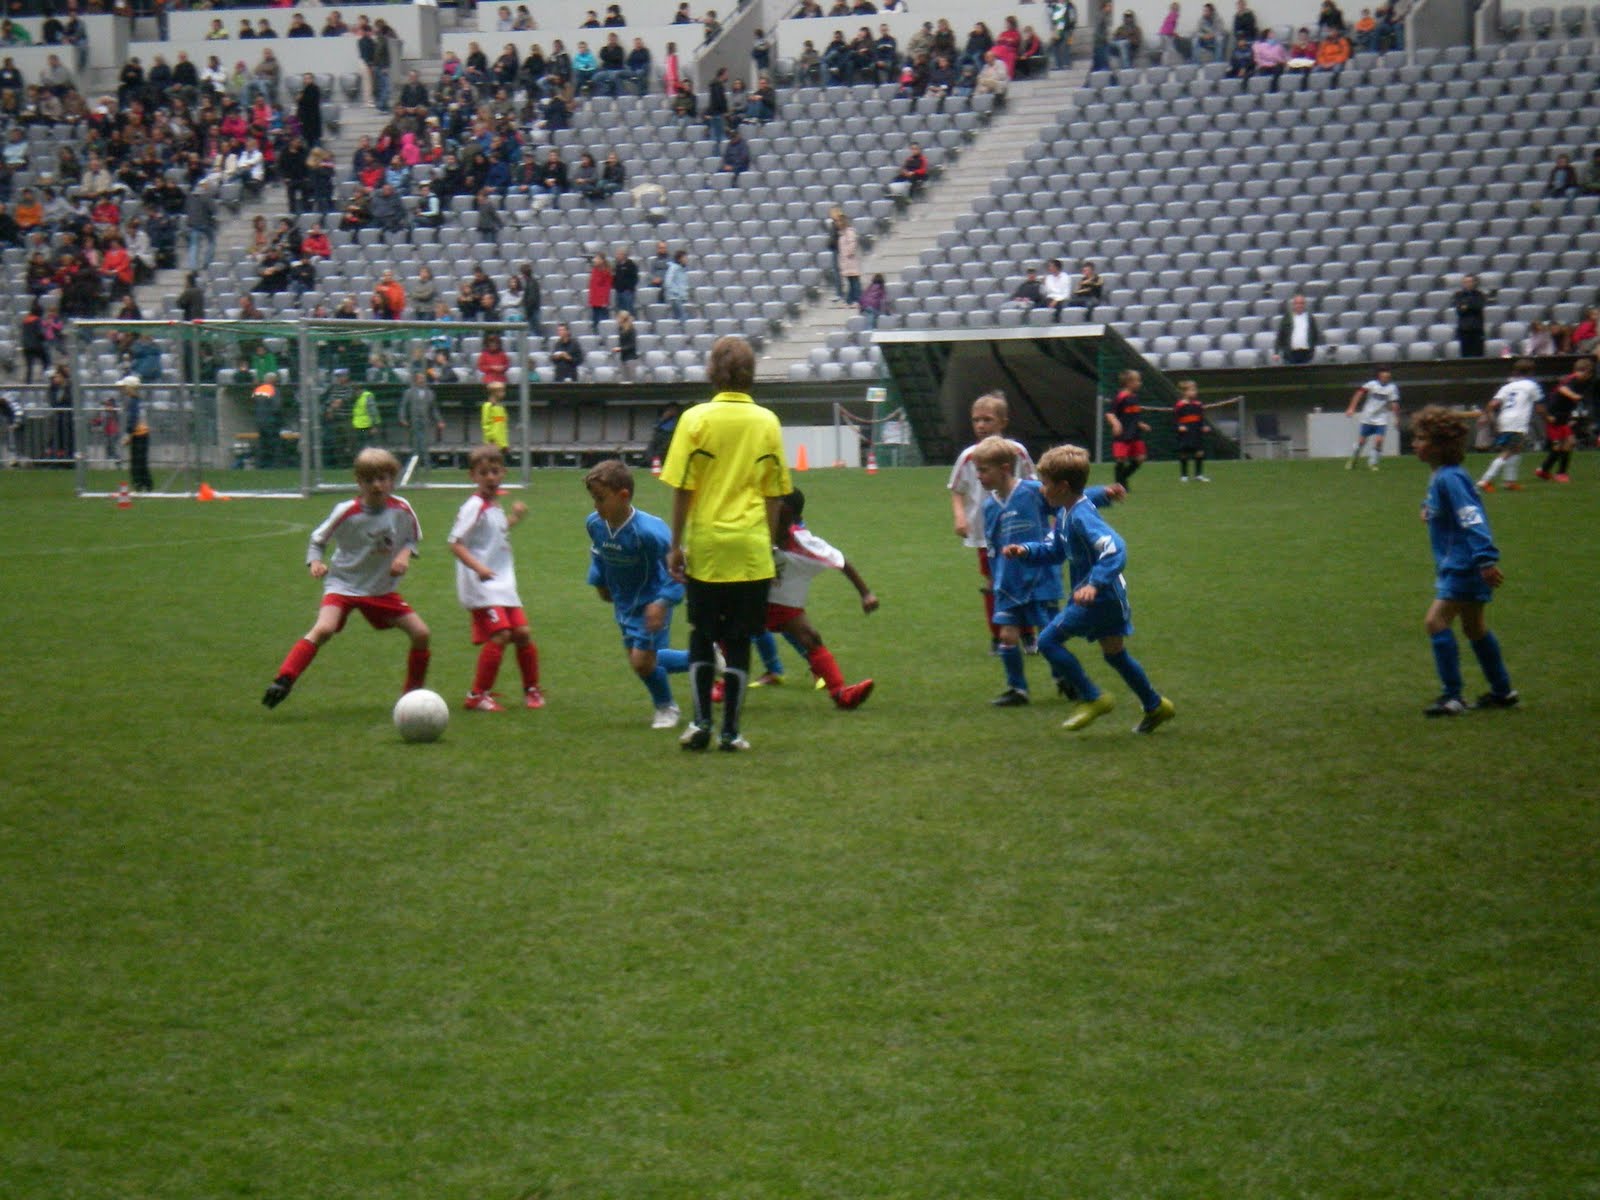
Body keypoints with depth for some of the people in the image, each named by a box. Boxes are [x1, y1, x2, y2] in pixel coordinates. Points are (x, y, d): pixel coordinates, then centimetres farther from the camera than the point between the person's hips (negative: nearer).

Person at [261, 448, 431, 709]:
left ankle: (414, 694, 16)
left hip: (382, 589, 4)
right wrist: (315, 562, -21)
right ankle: (283, 682, -29)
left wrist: (405, 555, -12)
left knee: (421, 633, -3)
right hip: (344, 584, -4)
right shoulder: (346, 512, -16)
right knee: (324, 629, -30)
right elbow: (318, 539, -2)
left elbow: (412, 538, 9)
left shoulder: (401, 510, -9)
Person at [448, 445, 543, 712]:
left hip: (503, 585, 8)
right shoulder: (474, 507, -11)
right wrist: (478, 567, -29)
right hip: (481, 587, -8)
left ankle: (532, 690, 22)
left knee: (522, 632, 5)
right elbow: (456, 543, -17)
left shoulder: (494, 506, 15)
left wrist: (513, 518, 24)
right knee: (499, 634, -18)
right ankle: (477, 696, -10)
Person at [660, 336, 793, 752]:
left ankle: (701, 721, 7)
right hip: (751, 550, 1)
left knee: (702, 636, 14)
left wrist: (676, 545, 1)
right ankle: (730, 731, 5)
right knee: (739, 641, 6)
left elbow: (682, 488, -6)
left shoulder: (696, 419, -6)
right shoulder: (767, 422, 1)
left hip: (705, 549, -1)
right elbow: (774, 494, 6)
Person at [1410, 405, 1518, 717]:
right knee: (1474, 628, 18)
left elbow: (1472, 518, -26)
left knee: (1436, 622, -13)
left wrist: (1486, 559, -30)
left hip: (1464, 567, -11)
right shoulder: (1439, 477, 11)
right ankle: (1502, 691, 29)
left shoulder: (1450, 479, -20)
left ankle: (1452, 696, -10)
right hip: (1454, 565, 11)